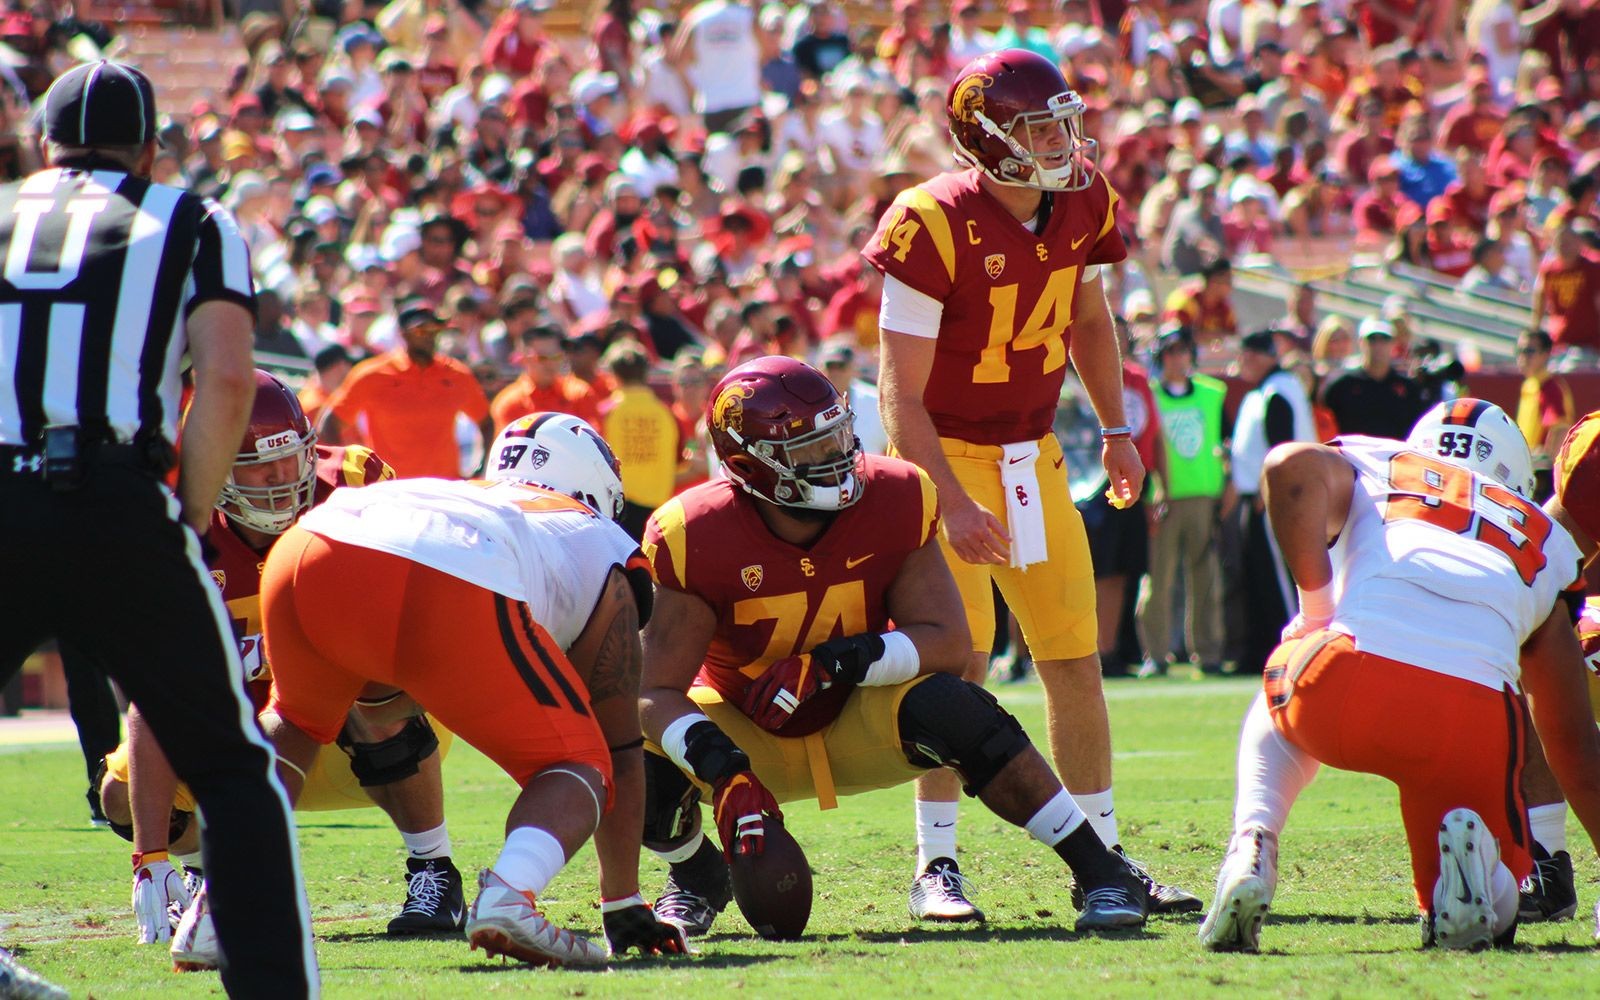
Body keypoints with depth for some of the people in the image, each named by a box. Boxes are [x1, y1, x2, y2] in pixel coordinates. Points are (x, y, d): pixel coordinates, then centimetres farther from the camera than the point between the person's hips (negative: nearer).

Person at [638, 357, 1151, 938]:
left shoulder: (892, 504, -18)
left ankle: (1103, 874, -20)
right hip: (749, 738, 0)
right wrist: (726, 773, -44)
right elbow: (658, 692, -25)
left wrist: (827, 664, -35)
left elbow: (948, 642, -20)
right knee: (642, 769, -28)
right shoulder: (698, 538, -23)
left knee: (944, 705, -31)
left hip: (857, 727, 0)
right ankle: (697, 875, 12)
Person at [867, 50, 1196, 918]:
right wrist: (952, 504, -26)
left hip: (1033, 456, 6)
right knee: (962, 660, -13)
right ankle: (937, 864, -4)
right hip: (945, 455, -6)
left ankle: (1102, 857, 15)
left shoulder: (1081, 203, -3)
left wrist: (1115, 429, 16)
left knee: (1075, 664, 6)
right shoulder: (938, 226, -23)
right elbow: (901, 393, -21)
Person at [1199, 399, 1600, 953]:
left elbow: (1295, 467, 2)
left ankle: (1251, 847, 9)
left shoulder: (1371, 468, 29)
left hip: (1350, 685, 0)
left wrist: (1316, 601, 12)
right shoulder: (1542, 543, 34)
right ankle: (1471, 852, -12)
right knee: (1492, 914, 23)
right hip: (1476, 716, 0)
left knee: (1279, 716, 39)